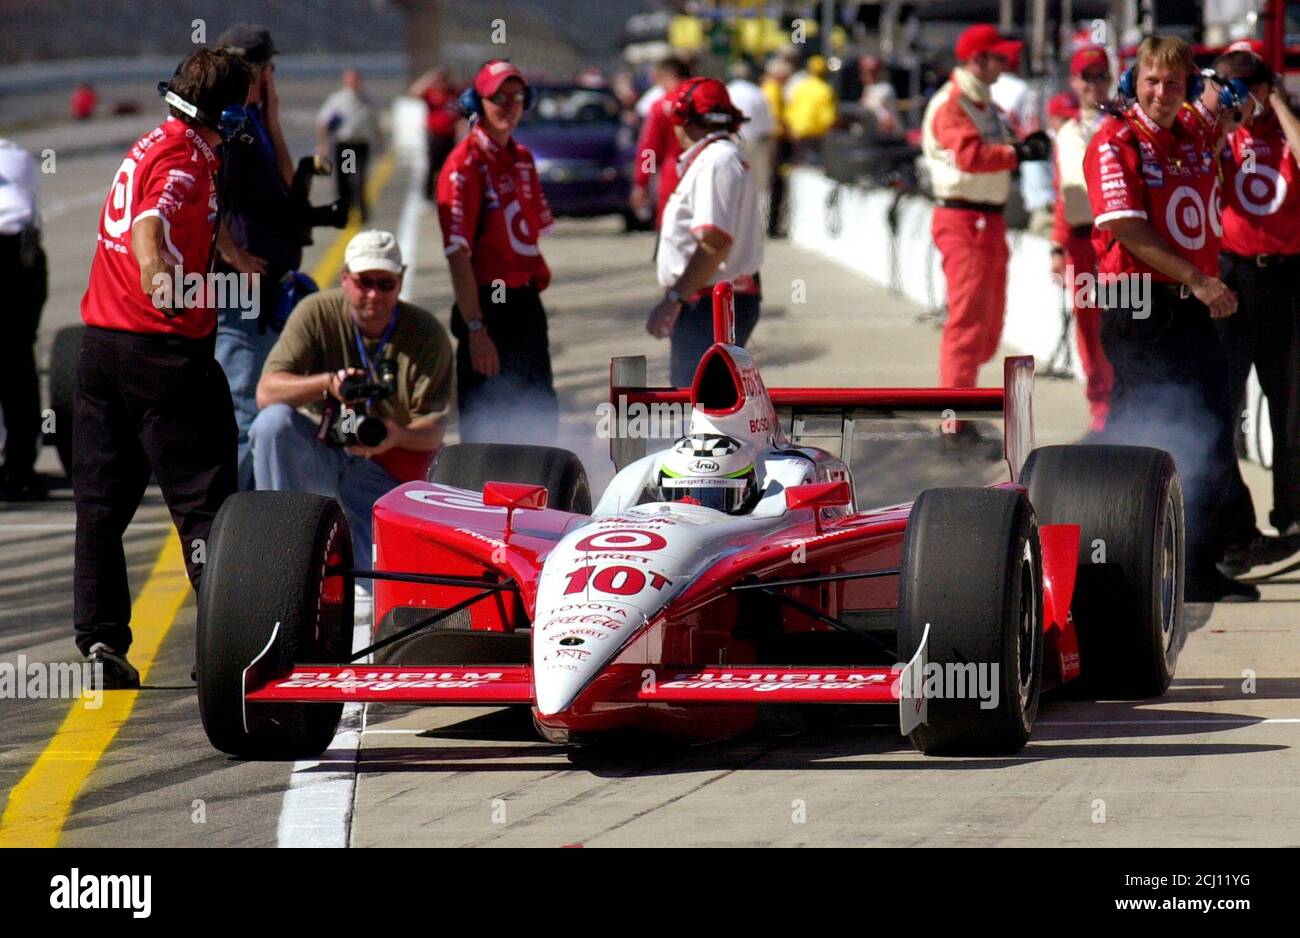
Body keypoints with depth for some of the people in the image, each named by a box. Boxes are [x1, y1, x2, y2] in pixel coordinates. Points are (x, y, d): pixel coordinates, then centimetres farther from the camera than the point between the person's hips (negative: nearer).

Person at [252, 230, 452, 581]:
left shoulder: (427, 335, -7)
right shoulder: (317, 312, -8)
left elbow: (433, 432, -9)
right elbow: (266, 392, -18)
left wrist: (398, 436, -33)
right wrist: (327, 383, -35)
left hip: (382, 470, 0)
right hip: (316, 452, 0)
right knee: (274, 421, -34)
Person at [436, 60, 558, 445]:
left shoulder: (522, 159, 12)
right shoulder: (466, 164, -13)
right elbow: (458, 255, -18)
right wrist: (475, 329, -24)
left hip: (527, 304, 8)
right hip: (488, 307, -8)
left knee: (541, 420, 14)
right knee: (485, 426, -5)